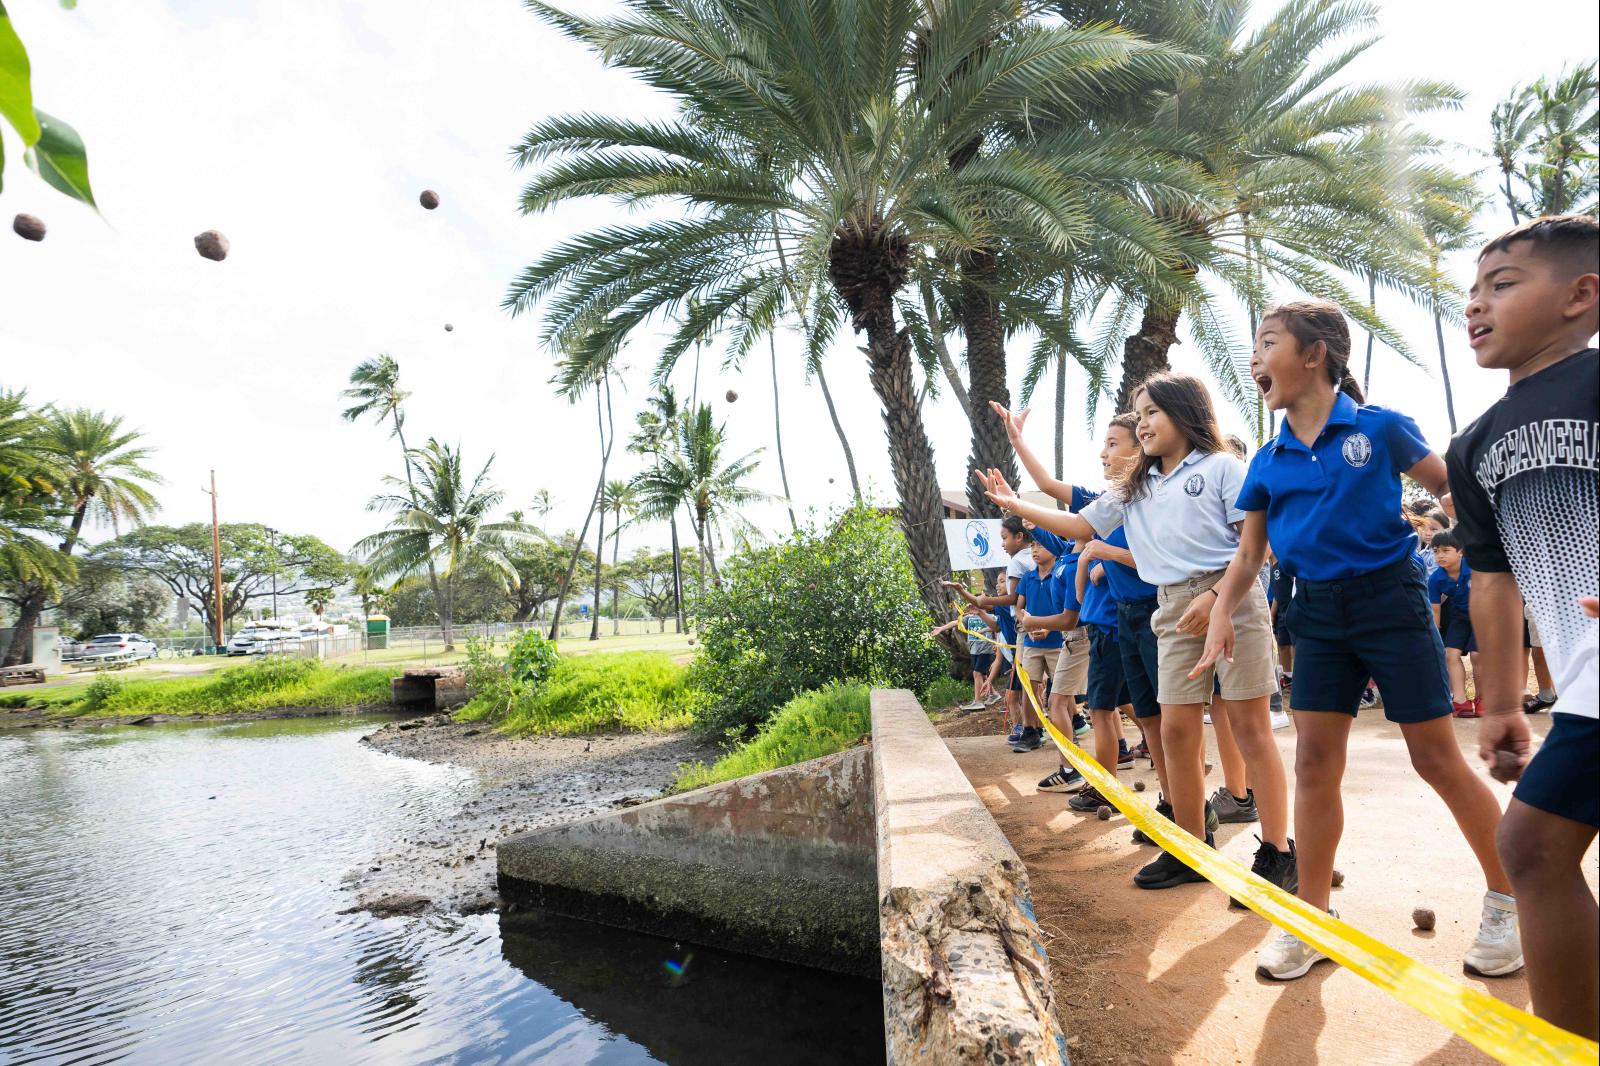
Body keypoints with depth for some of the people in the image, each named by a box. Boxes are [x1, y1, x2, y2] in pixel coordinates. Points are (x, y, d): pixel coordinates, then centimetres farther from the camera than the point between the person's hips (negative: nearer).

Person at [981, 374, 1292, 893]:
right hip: (1175, 609, 6)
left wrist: (1215, 596, -17)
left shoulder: (1221, 466, 1)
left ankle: (1278, 853, 7)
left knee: (1248, 725, -3)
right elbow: (1080, 525, 17)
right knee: (1176, 729, 4)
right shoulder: (1133, 489, 18)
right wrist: (1015, 505, 10)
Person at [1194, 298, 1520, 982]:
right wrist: (1222, 610, -7)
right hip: (1318, 612, 4)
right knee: (1314, 763, 4)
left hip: (1390, 599, -4)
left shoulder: (1380, 429, -6)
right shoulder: (1268, 462, 5)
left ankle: (1508, 900, 27)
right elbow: (1249, 555, 7)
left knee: (1437, 759, 3)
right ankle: (1310, 919, 16)